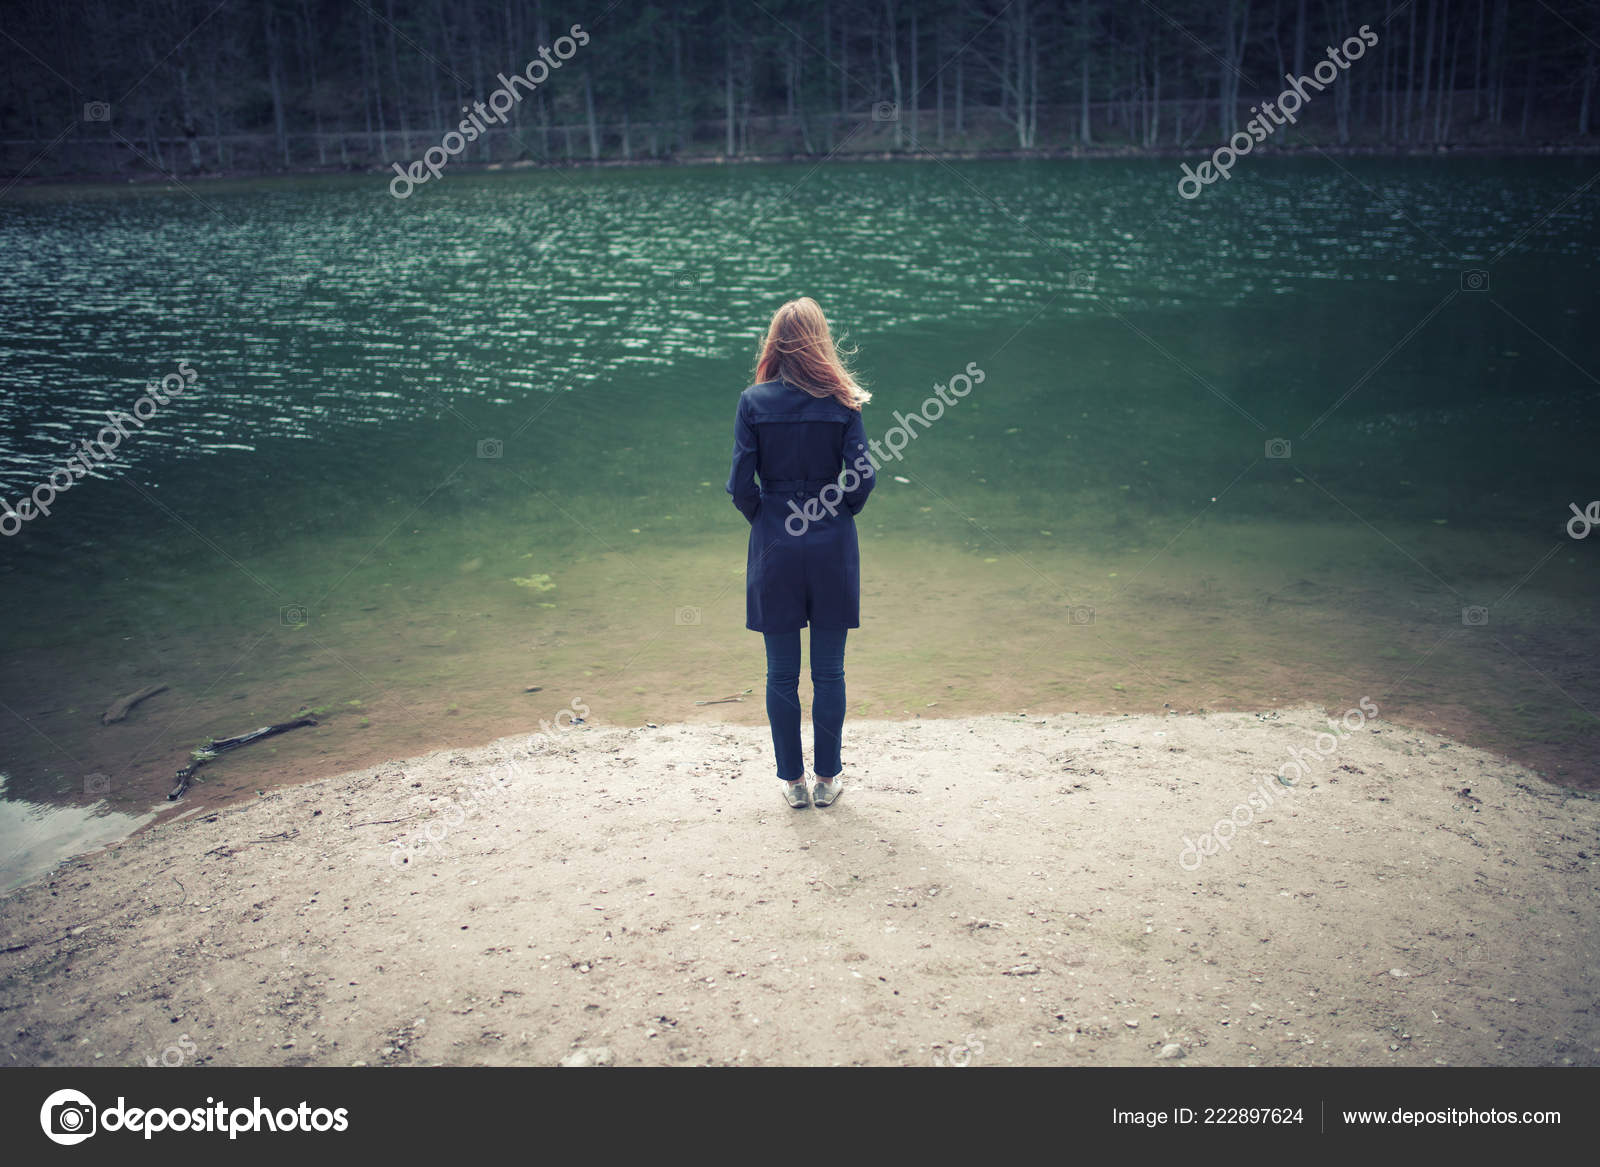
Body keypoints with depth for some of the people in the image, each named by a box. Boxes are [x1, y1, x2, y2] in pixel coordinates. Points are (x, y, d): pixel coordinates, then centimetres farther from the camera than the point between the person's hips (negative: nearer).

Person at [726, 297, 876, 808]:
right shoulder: (842, 402, -5)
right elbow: (863, 475, -9)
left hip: (774, 548, 0)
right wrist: (840, 514, 9)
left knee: (781, 674, 11)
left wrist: (766, 519, 10)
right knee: (829, 672, 11)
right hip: (833, 548, 0)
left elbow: (740, 483, -8)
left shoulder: (754, 402, -5)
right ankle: (827, 779, 21)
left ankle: (792, 780, 20)